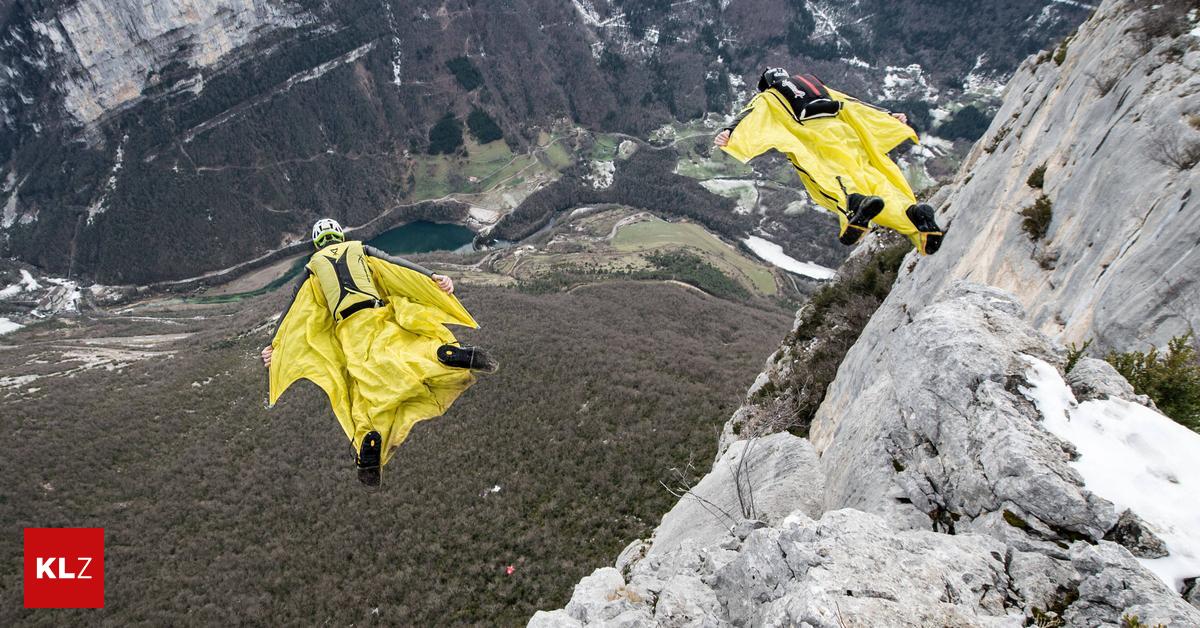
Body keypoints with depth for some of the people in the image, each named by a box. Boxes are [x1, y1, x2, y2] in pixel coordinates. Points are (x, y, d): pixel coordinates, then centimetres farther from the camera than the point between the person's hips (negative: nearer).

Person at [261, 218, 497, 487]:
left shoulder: (313, 269, 24)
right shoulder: (362, 250, 23)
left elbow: (292, 311, 24)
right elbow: (398, 266, 7)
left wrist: (275, 345, 26)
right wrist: (433, 278, -3)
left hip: (348, 330, 0)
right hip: (378, 316, 0)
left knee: (367, 381, -16)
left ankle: (368, 438, -42)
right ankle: (450, 354, -47)